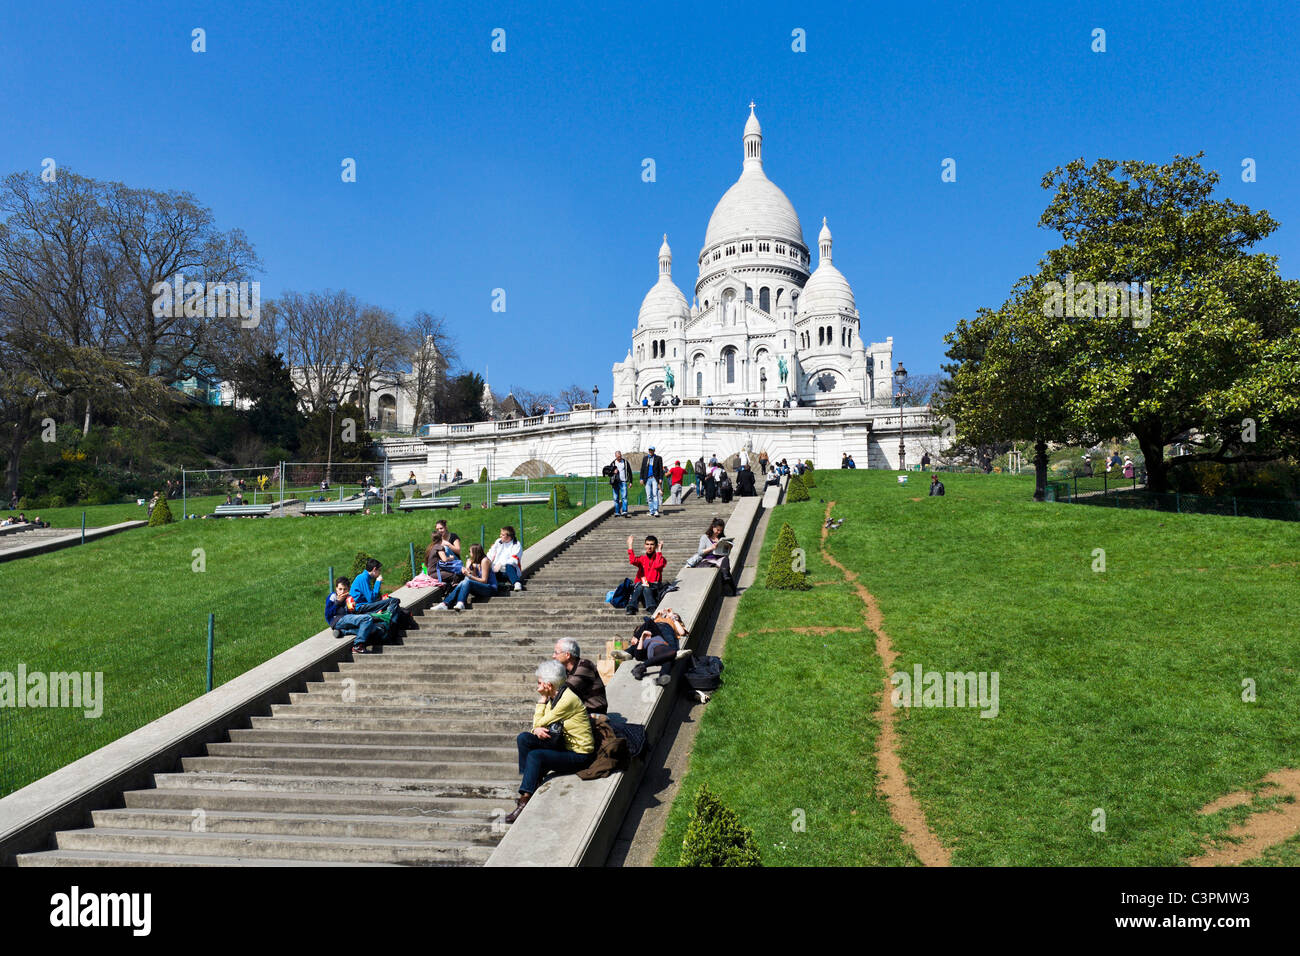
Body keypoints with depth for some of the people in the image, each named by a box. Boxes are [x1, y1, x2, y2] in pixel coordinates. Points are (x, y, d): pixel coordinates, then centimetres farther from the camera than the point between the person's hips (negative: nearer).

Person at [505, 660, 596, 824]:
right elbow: (537, 725, 9)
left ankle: (524, 802, -24)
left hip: (579, 756, -9)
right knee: (523, 738, -8)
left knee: (535, 756, -27)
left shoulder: (568, 699, -21)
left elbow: (540, 722, -15)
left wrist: (542, 700, -4)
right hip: (563, 746, 9)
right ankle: (529, 780, -1)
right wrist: (537, 730, -15)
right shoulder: (555, 697, 7)